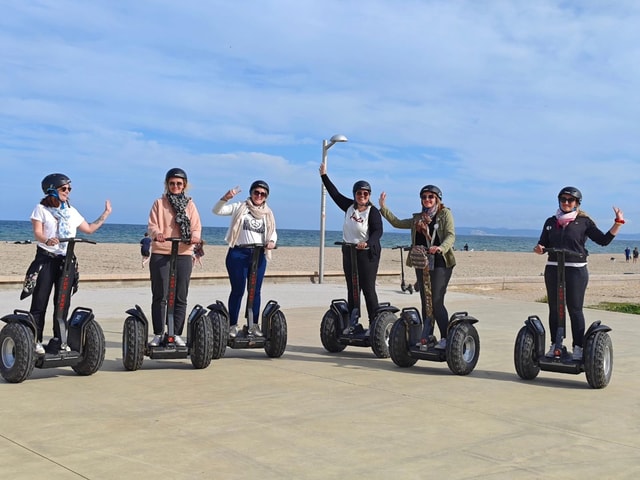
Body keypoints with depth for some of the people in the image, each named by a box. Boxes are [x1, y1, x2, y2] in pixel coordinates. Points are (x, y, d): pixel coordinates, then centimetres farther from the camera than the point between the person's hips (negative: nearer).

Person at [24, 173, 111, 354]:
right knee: (40, 302, -6)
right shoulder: (41, 209, 3)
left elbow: (89, 229, 21)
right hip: (45, 259, -4)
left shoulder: (71, 212, 17)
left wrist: (105, 214, 21)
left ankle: (59, 339, 9)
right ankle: (35, 340, -3)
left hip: (66, 260, 4)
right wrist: (47, 240, -31)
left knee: (63, 303, 3)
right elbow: (37, 233, -9)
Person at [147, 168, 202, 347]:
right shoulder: (159, 203, 8)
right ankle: (158, 334, 5)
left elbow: (196, 227, 5)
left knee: (181, 297, 3)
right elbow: (152, 225, -1)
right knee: (160, 296, -1)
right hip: (161, 254, -2)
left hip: (183, 254, 2)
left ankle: (176, 334, 10)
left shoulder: (190, 204, 13)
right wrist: (157, 233, -25)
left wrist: (194, 236, -19)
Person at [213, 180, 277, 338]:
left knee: (256, 291, 6)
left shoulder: (268, 214, 14)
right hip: (238, 253, -3)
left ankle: (254, 325, 13)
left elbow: (273, 232, 14)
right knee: (238, 290, -3)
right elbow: (217, 211, -3)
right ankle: (232, 325, 4)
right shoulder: (239, 207, 4)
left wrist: (272, 241, -9)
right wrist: (225, 198, -21)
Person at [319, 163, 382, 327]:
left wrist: (367, 243, -39)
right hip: (349, 252, 7)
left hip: (367, 253, -6)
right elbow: (335, 194, 15)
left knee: (368, 289, -8)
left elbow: (378, 231, -21)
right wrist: (324, 175, 18)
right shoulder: (349, 206, 7)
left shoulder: (373, 211, -10)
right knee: (351, 289, 8)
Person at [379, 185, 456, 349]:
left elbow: (451, 236, -9)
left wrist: (441, 247, -29)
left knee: (437, 302, -15)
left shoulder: (445, 214, 3)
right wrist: (383, 207, 15)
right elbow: (397, 223, 22)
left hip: (440, 263, -6)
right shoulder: (418, 218, 20)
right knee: (425, 303, 8)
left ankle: (446, 338, -13)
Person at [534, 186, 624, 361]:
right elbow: (543, 245, 14)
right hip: (553, 269, 4)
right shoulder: (551, 222, 12)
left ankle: (578, 347, 1)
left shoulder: (584, 221, 2)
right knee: (554, 309, 7)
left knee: (575, 309, -3)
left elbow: (604, 240, -1)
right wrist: (539, 249, -8)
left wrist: (618, 222, -7)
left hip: (576, 270, -4)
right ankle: (554, 345, 14)